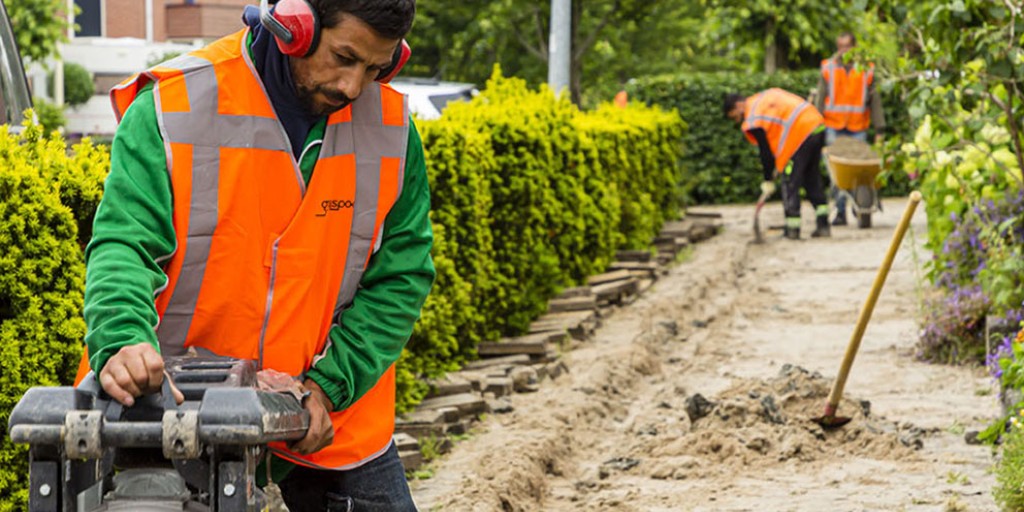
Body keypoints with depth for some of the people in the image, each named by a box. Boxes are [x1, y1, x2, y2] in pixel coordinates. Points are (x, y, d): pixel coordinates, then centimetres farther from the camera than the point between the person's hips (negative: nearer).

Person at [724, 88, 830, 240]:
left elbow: (765, 152, -2)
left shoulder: (753, 120, -4)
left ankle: (792, 229, 5)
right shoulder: (764, 96, 22)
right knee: (812, 178, 17)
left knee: (790, 183, 3)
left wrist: (768, 181, 10)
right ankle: (823, 225, 15)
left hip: (802, 134, -9)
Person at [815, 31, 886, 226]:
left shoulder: (867, 69, 6)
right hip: (833, 127, 1)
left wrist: (880, 129, 5)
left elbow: (875, 100, 8)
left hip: (858, 129, -1)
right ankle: (841, 211, 1)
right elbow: (820, 99, 10)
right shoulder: (828, 68, 8)